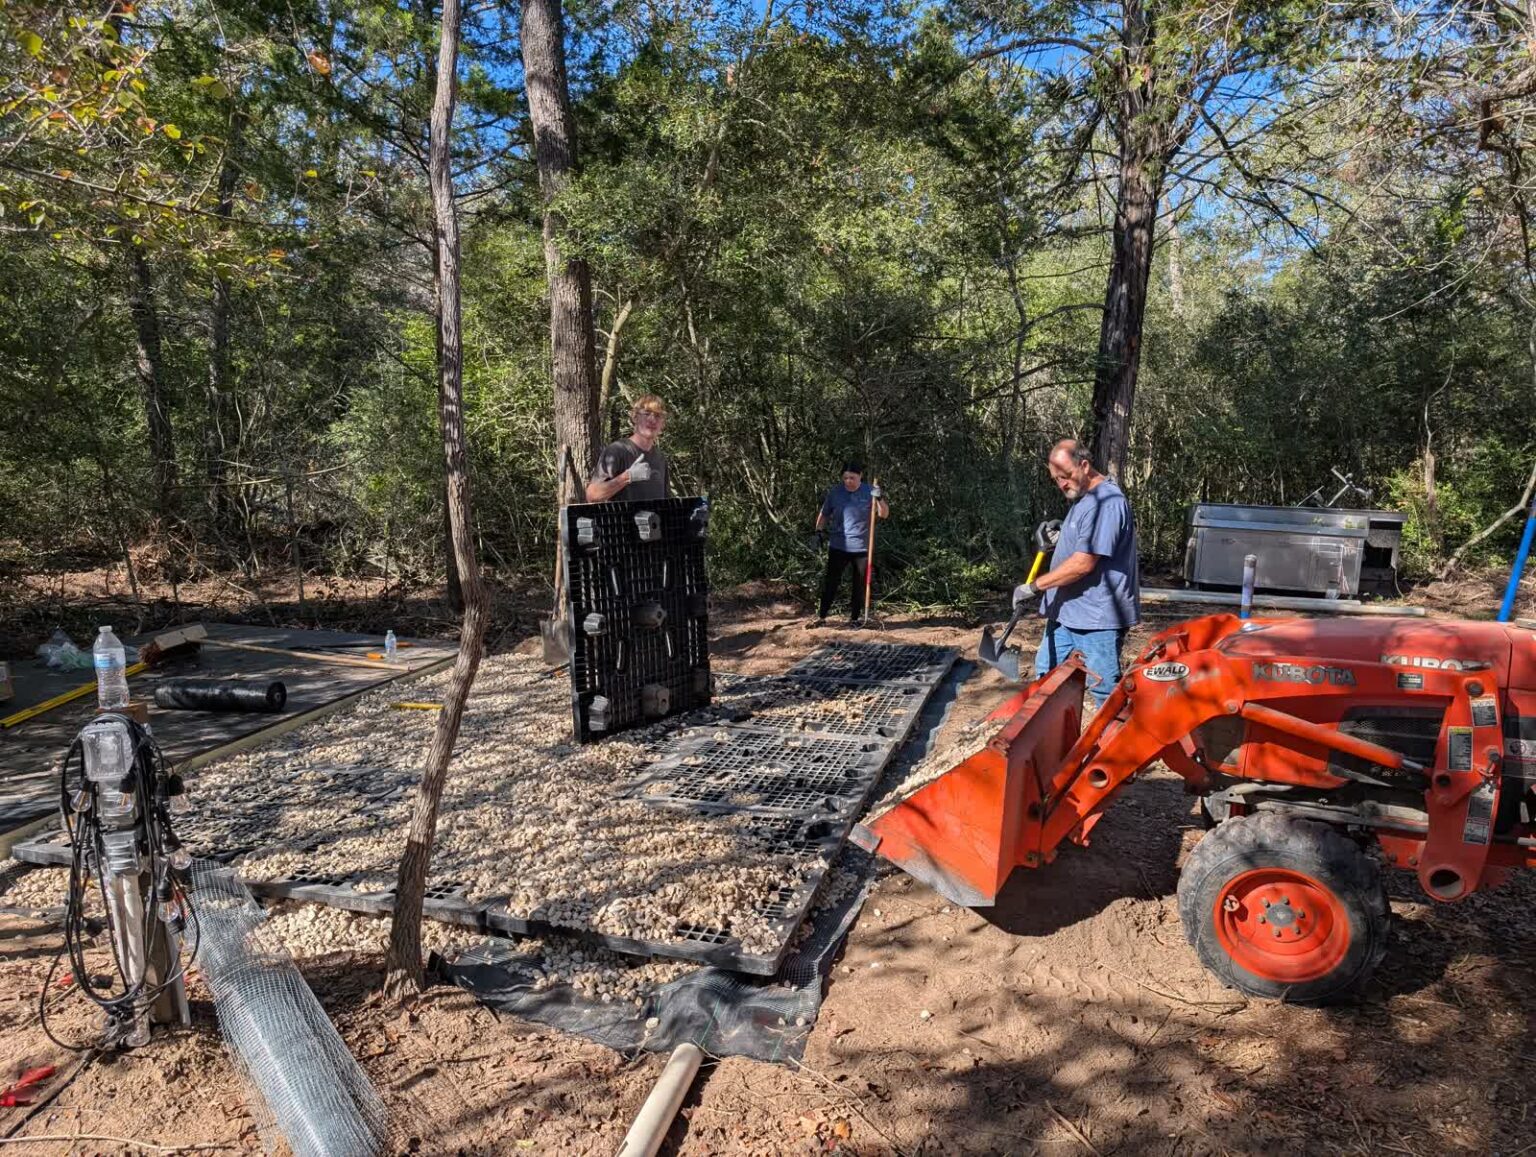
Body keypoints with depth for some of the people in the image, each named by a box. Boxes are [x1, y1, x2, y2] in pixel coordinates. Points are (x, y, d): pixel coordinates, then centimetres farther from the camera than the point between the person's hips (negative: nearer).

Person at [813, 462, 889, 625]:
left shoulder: (870, 492, -2)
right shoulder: (835, 492, 2)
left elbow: (884, 514, -8)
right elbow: (824, 514, 11)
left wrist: (879, 499, -25)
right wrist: (819, 529, -3)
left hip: (862, 547, 0)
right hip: (838, 546, 0)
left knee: (860, 584, 7)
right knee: (831, 581, 0)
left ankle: (855, 617, 20)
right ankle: (822, 616, 6)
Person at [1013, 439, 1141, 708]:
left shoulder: (1107, 502, -21)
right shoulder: (1082, 498, 13)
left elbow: (1084, 563, -25)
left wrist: (1034, 586, -19)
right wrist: (1057, 540, 9)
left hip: (1098, 616, -11)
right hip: (1067, 612, 11)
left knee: (1104, 689, 0)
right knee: (1046, 673, 19)